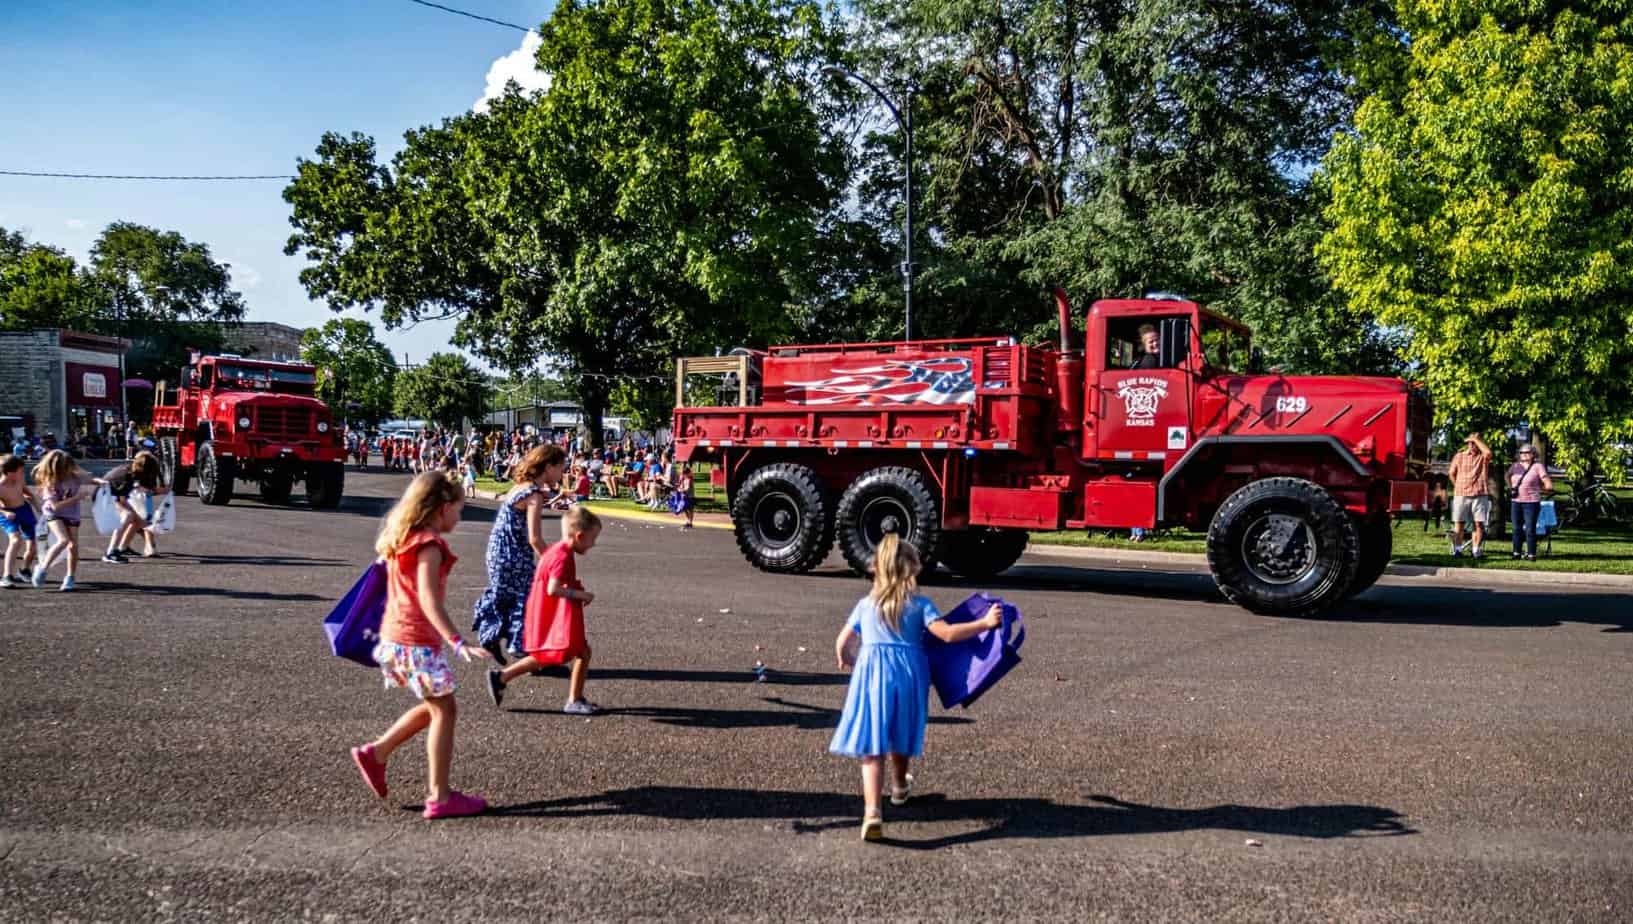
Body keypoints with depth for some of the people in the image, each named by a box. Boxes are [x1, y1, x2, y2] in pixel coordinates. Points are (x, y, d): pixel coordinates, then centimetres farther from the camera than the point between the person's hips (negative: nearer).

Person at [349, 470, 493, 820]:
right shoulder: (429, 544, -16)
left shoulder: (400, 540, 12)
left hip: (394, 636, 9)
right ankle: (440, 796, 1)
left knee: (433, 706, 19)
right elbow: (428, 599, -26)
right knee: (444, 710, -2)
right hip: (417, 640, -9)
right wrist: (457, 642, -32)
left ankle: (375, 753, 20)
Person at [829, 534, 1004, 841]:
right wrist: (985, 623, -7)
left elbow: (842, 643, 13)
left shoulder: (866, 605, 7)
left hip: (872, 674, -1)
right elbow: (948, 634, -12)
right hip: (909, 675, 1)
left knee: (872, 746, -7)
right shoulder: (920, 605, 0)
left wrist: (844, 661, 35)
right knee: (900, 737, 24)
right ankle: (899, 786, 50)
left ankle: (872, 811, -24)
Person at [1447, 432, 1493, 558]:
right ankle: (1457, 549, 4)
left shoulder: (1483, 457, 5)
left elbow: (1488, 452, -20)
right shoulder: (1459, 456, 10)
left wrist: (1476, 439, -11)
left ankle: (1476, 550, 3)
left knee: (1479, 523, -2)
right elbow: (1451, 473, 18)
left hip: (1480, 495, -1)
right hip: (1461, 495, 1)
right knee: (1459, 523, 1)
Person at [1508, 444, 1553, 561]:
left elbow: (1549, 485, -8)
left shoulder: (1538, 466, -6)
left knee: (1530, 530, -4)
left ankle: (1531, 554, 2)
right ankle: (1516, 553, 18)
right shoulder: (1515, 466, 8)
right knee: (1517, 529, 10)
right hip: (1516, 502, 5)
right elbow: (1508, 476, 31)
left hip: (1531, 502, -5)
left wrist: (1536, 488, 4)